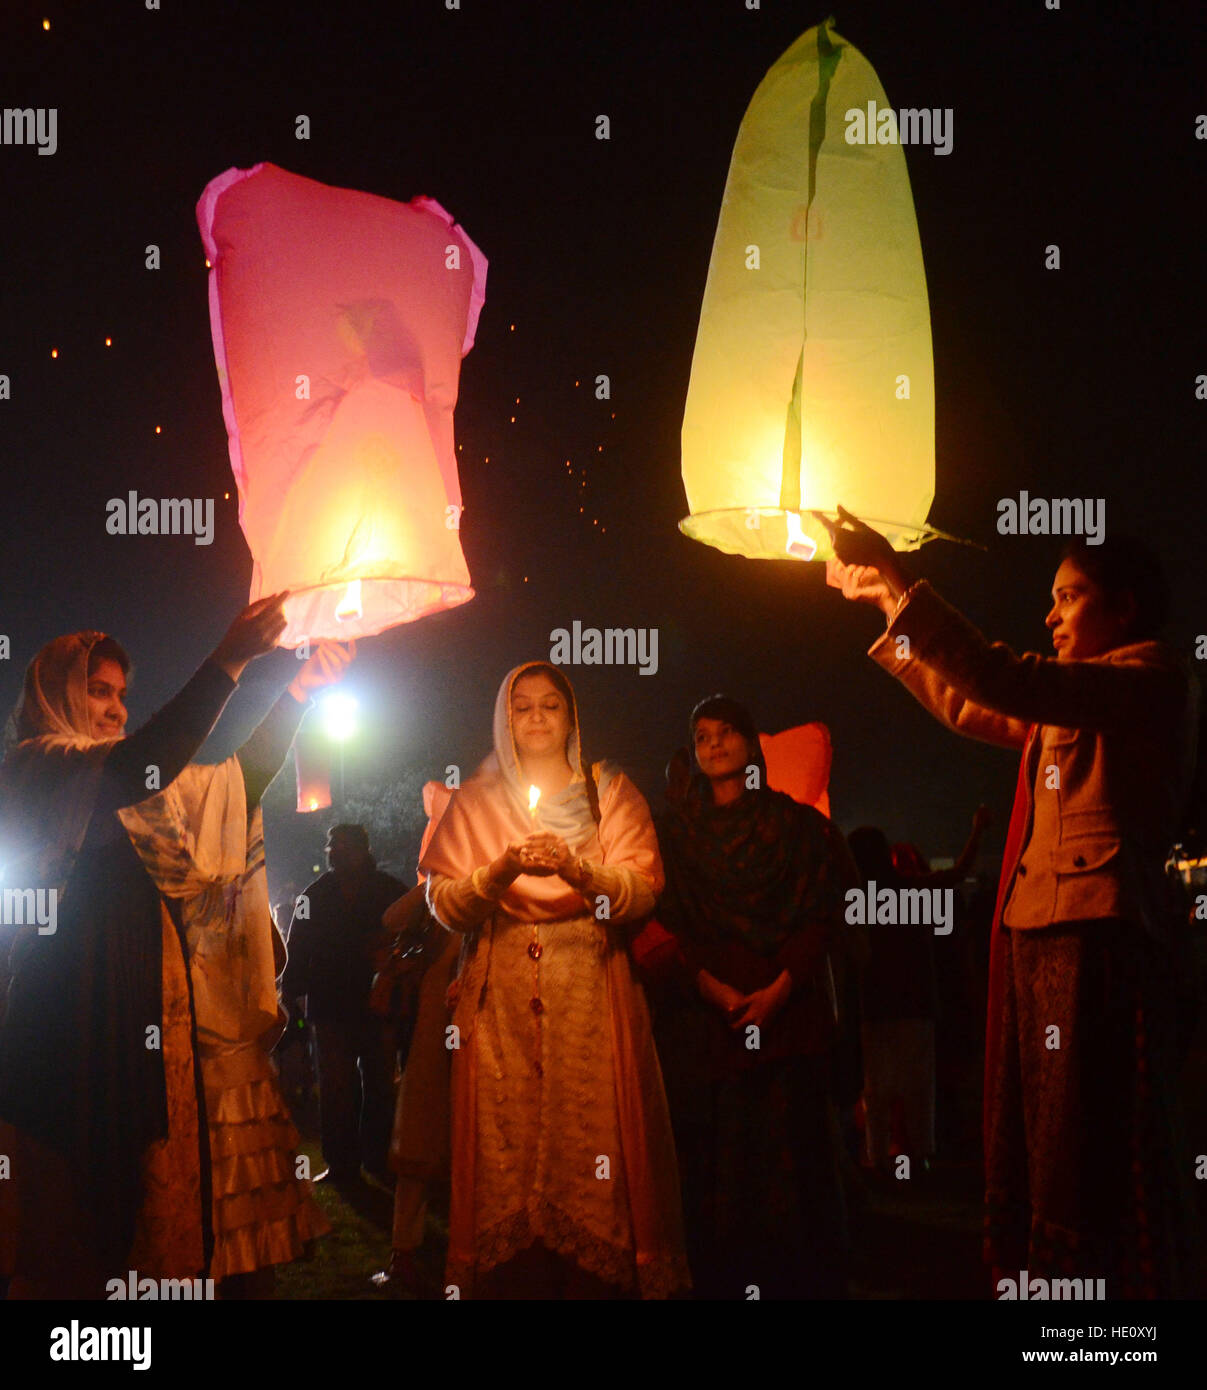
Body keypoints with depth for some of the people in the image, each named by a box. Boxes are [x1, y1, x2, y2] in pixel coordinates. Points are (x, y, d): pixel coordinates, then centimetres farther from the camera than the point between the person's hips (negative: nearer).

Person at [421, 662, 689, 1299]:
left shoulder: (610, 791, 11)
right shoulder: (475, 801, 14)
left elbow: (643, 889, -2)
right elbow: (442, 901, 3)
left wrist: (577, 870, -19)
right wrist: (497, 873, -15)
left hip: (591, 989, -1)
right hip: (502, 994, 1)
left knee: (591, 1138, -9)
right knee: (507, 1143, -7)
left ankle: (596, 1278, 0)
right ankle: (514, 1281, 2)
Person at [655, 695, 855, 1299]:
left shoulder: (797, 823, 9)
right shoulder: (677, 830, 13)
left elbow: (821, 914, 1)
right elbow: (668, 922, 5)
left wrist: (780, 989, -12)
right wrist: (713, 986, -10)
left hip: (788, 1005, -1)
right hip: (708, 1006, 1)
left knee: (789, 1148, -5)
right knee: (714, 1152, -3)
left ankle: (802, 1280, 0)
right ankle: (723, 1278, 2)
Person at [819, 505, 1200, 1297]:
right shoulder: (1072, 706, 24)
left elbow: (1011, 686, -18)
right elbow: (967, 707, 33)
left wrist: (902, 584, -16)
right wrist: (890, 604, 28)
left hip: (1097, 937, -9)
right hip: (1033, 931, 9)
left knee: (1089, 1165, -9)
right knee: (1034, 1162, 7)